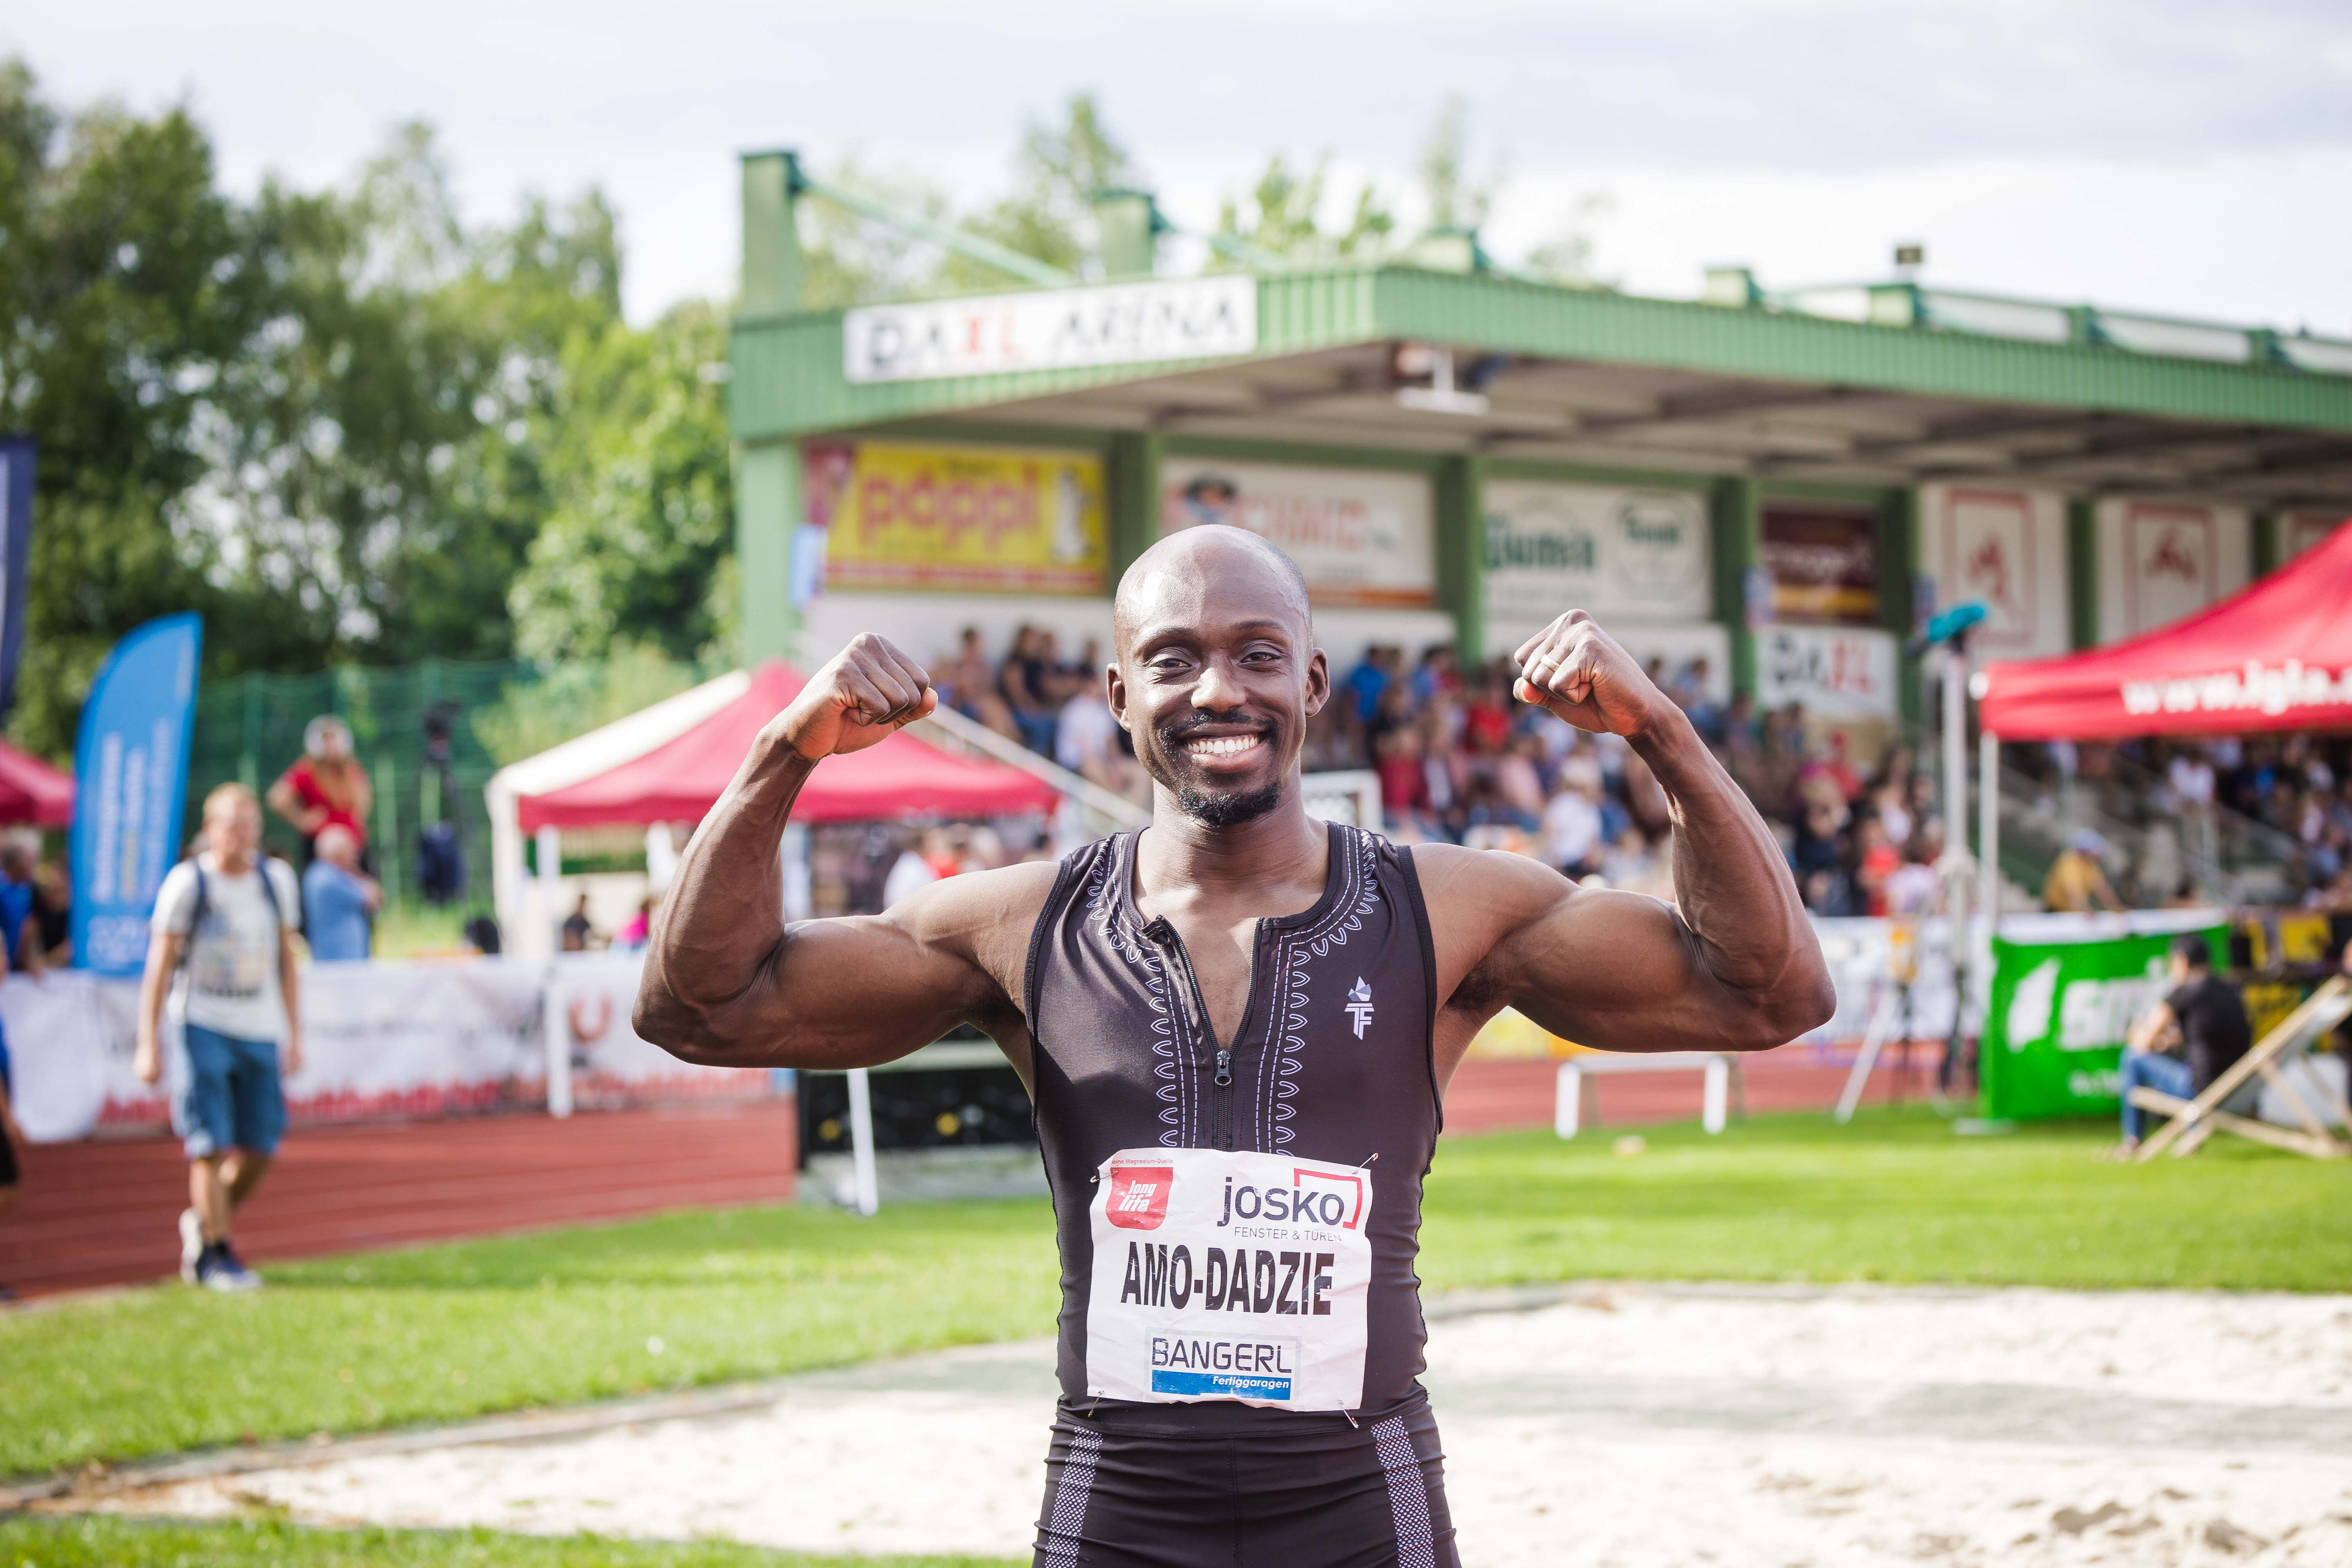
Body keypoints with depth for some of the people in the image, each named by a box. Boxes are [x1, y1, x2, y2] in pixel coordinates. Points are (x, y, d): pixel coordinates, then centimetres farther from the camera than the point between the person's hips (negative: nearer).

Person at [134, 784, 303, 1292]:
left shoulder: (277, 878, 7)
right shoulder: (187, 883, -6)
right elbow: (159, 966, -3)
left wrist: (294, 1036, 12)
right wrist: (149, 1045, -7)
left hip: (260, 1030, 4)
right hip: (203, 1025, -4)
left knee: (260, 1147, 2)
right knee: (211, 1144, -8)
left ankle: (203, 1222, 25)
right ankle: (214, 1252, 2)